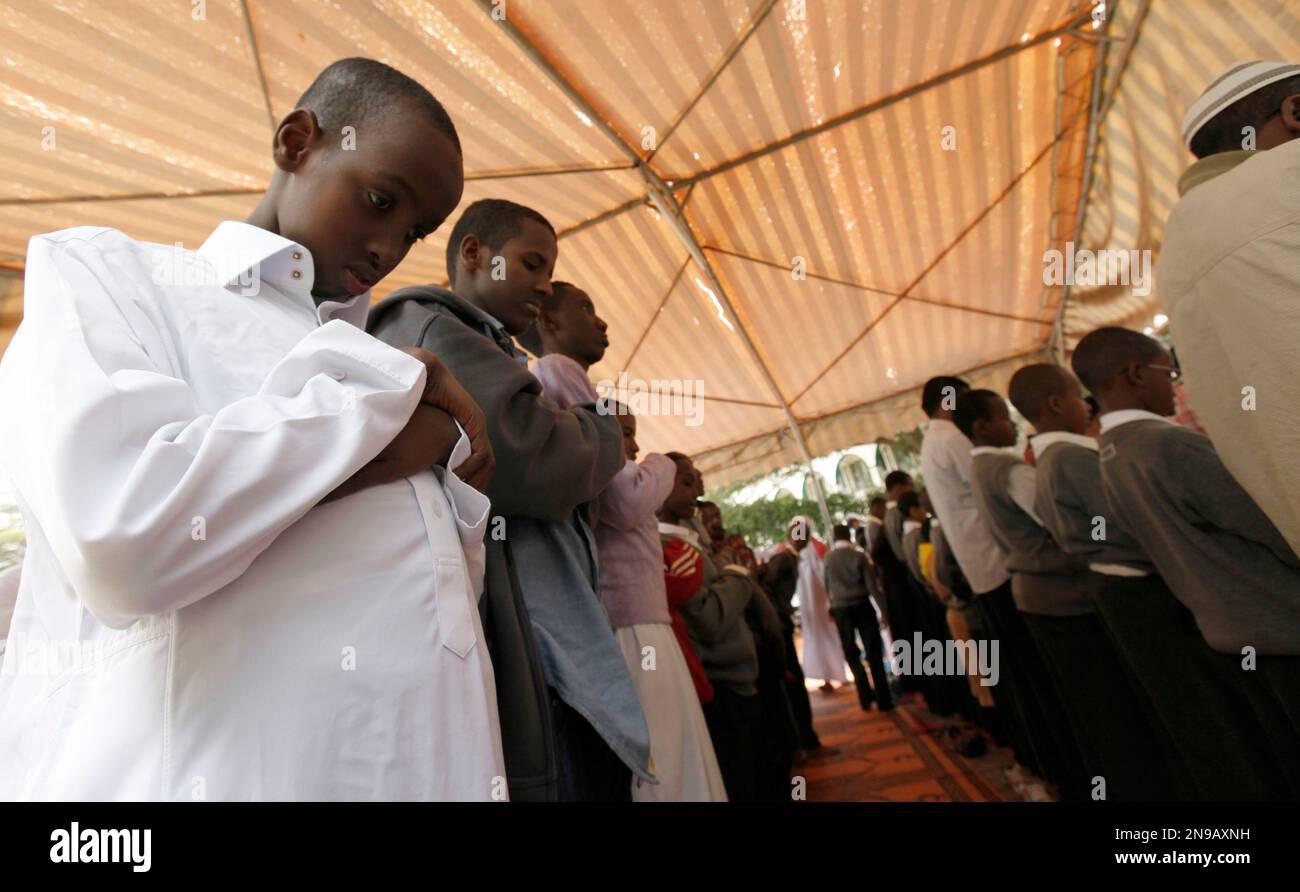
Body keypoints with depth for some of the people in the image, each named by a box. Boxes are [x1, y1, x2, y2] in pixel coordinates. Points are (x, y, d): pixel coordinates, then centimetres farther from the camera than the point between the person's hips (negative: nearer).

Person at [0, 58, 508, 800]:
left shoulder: (368, 355, 15)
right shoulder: (101, 270, 3)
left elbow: (456, 583, 9)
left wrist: (436, 436, -9)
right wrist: (397, 386, -9)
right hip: (203, 765, -5)